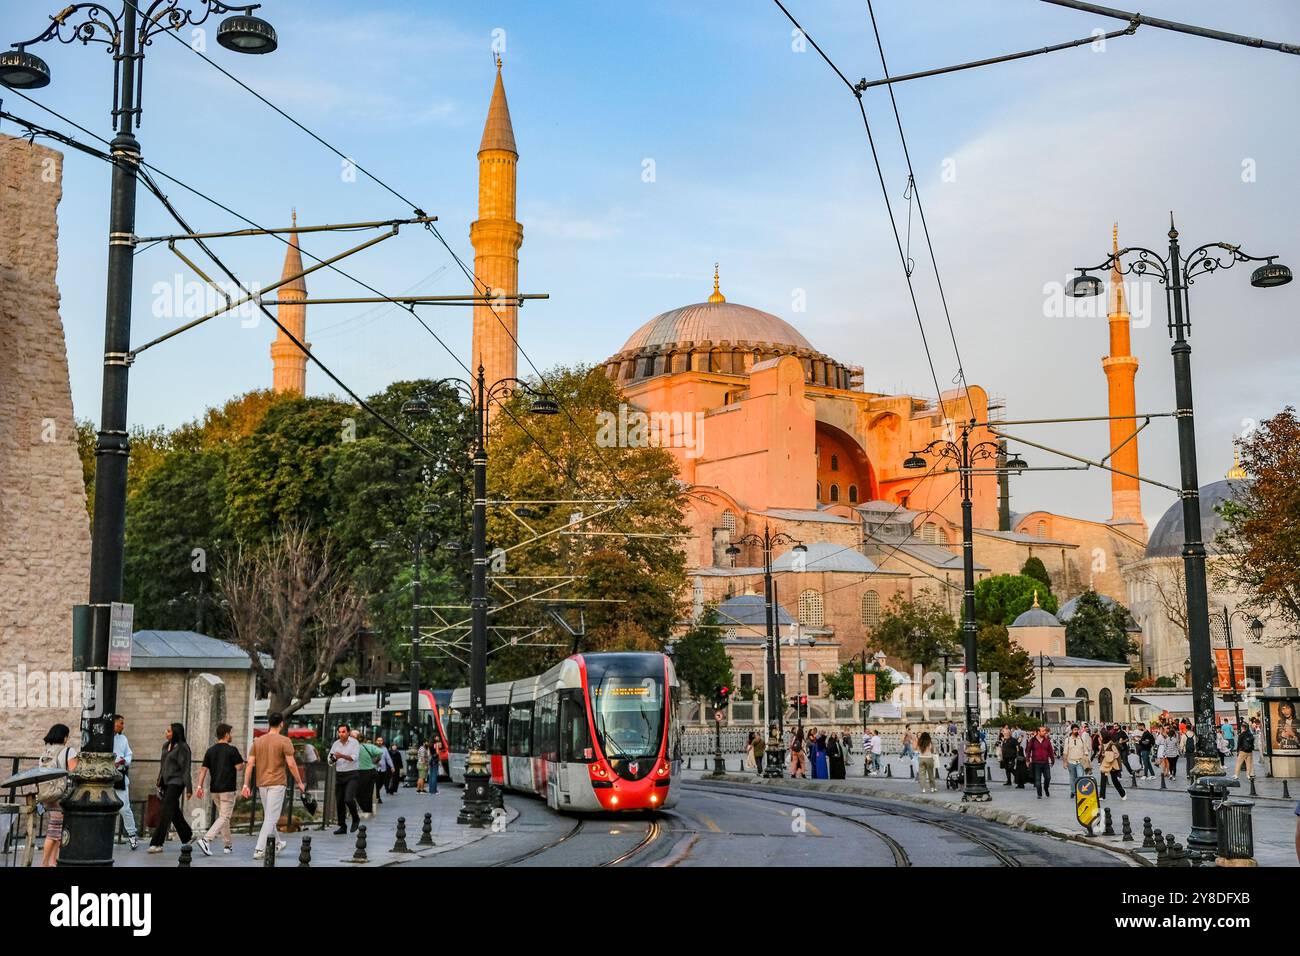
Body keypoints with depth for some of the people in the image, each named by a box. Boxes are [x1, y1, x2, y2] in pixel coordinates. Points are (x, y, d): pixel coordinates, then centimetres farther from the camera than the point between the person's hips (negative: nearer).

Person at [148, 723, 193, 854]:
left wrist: (188, 788, -15)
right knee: (174, 811, 13)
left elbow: (185, 768, -13)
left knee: (166, 812, -9)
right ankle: (188, 836, 27)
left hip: (176, 783, -8)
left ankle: (156, 843, -9)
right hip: (166, 782, 8)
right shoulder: (166, 746, 12)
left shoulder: (182, 748, -12)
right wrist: (159, 782, 19)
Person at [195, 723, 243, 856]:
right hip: (227, 789, -6)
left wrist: (200, 786, 3)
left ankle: (228, 845, 22)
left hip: (215, 789, 6)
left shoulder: (210, 750, 7)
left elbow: (203, 769, 3)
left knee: (223, 816, 17)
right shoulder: (231, 750, -10)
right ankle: (206, 839, -23)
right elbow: (239, 767, -10)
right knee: (224, 817, -6)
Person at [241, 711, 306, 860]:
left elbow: (250, 764, 3)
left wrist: (246, 785, 5)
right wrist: (300, 783, -1)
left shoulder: (257, 741, 7)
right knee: (271, 817, -3)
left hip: (262, 783, 6)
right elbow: (291, 764, -11)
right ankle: (259, 849, -11)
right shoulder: (284, 741, -8)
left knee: (268, 816, 19)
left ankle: (277, 844, 34)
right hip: (277, 783, -6)